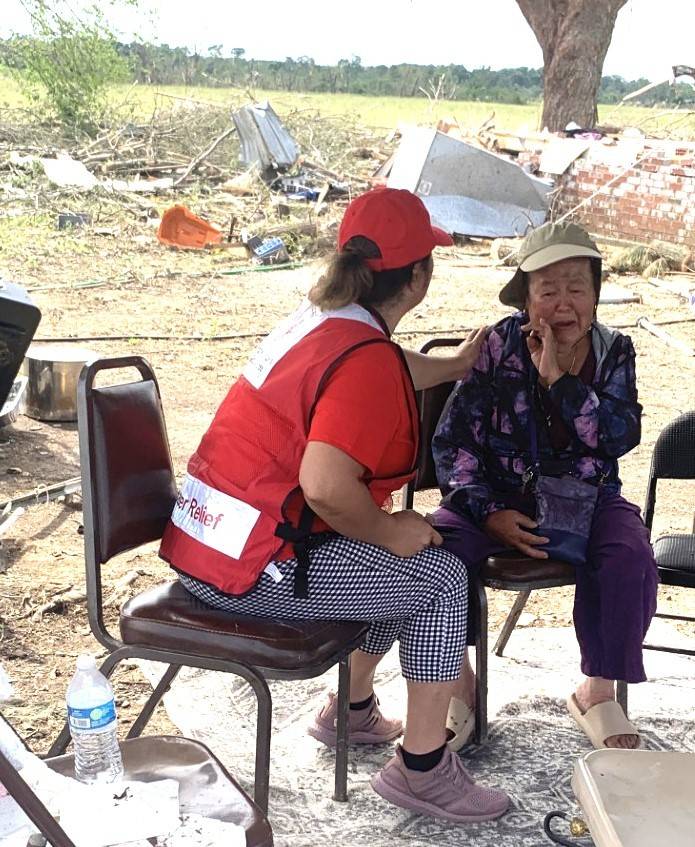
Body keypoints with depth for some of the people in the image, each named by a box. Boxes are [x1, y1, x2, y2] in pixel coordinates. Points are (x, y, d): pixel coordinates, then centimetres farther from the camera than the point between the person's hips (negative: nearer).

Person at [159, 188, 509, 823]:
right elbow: (325, 485, -33)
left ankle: (352, 709, 37)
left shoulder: (321, 318, 8)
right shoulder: (367, 358, -22)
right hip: (253, 568, -10)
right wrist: (387, 530, -15)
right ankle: (422, 768, 10)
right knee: (442, 577, 0)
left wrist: (458, 364, 44)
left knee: (407, 558, 23)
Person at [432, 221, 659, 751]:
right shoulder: (498, 347, -7)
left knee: (630, 558, -28)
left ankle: (598, 692, -5)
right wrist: (488, 513, -21)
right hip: (501, 497, -1)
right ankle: (459, 682, -6)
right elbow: (453, 440, -8)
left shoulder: (614, 352, 0)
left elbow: (621, 438, -14)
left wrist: (559, 379, -23)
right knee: (439, 544, -29)